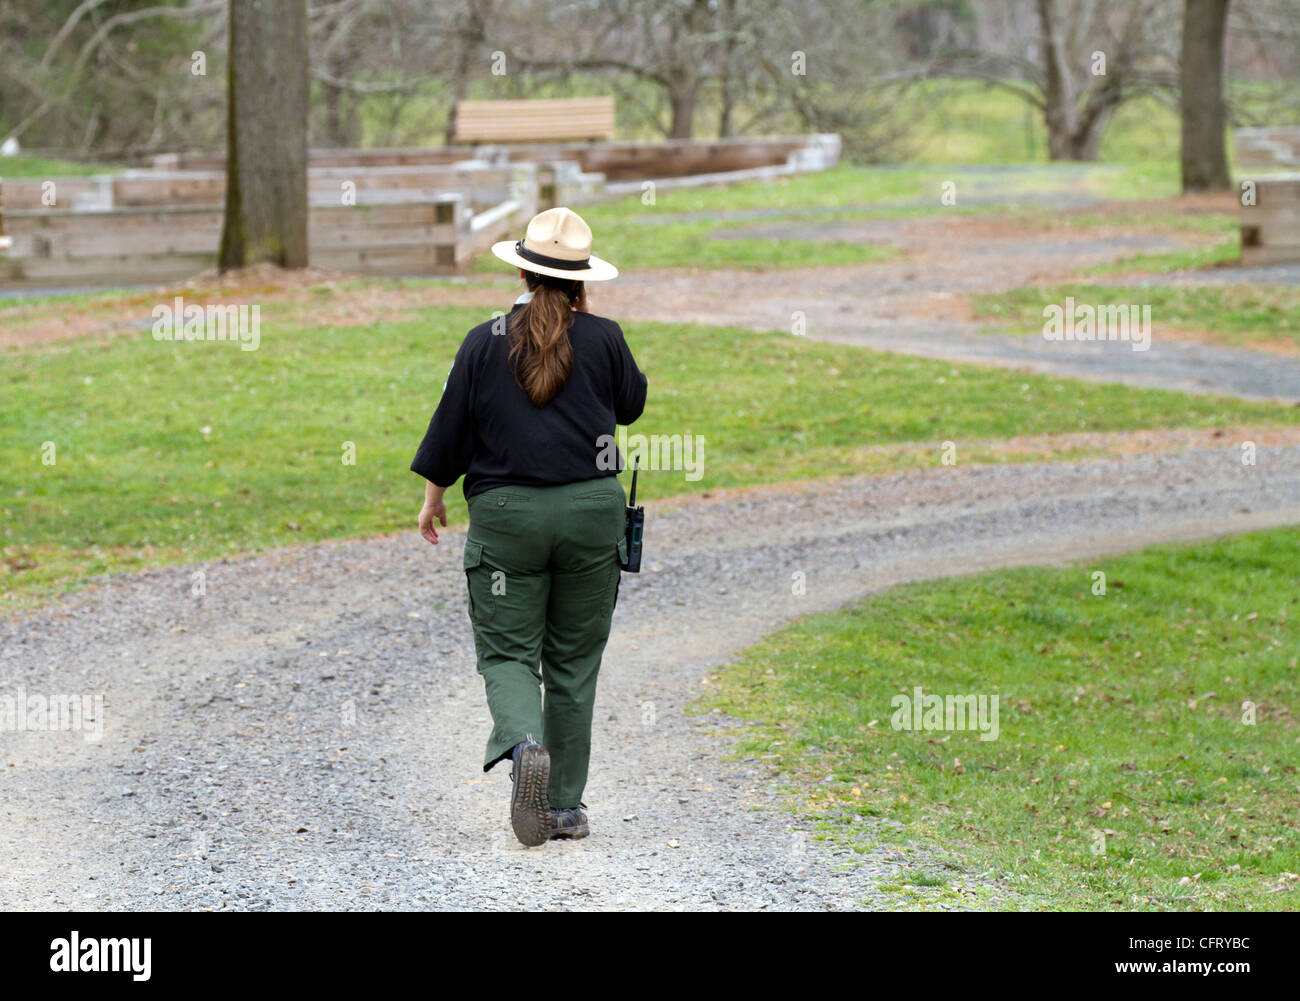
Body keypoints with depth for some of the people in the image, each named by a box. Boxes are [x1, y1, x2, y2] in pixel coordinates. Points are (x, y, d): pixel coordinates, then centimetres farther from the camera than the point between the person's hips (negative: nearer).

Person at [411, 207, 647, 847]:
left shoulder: (484, 343, -3)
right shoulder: (603, 339, -2)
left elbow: (452, 425, 3)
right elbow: (631, 404, 16)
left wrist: (433, 497, 17)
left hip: (506, 513, -1)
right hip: (591, 507, 1)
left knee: (507, 654, 5)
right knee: (574, 661, 10)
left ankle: (525, 743, -27)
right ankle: (566, 806, 11)